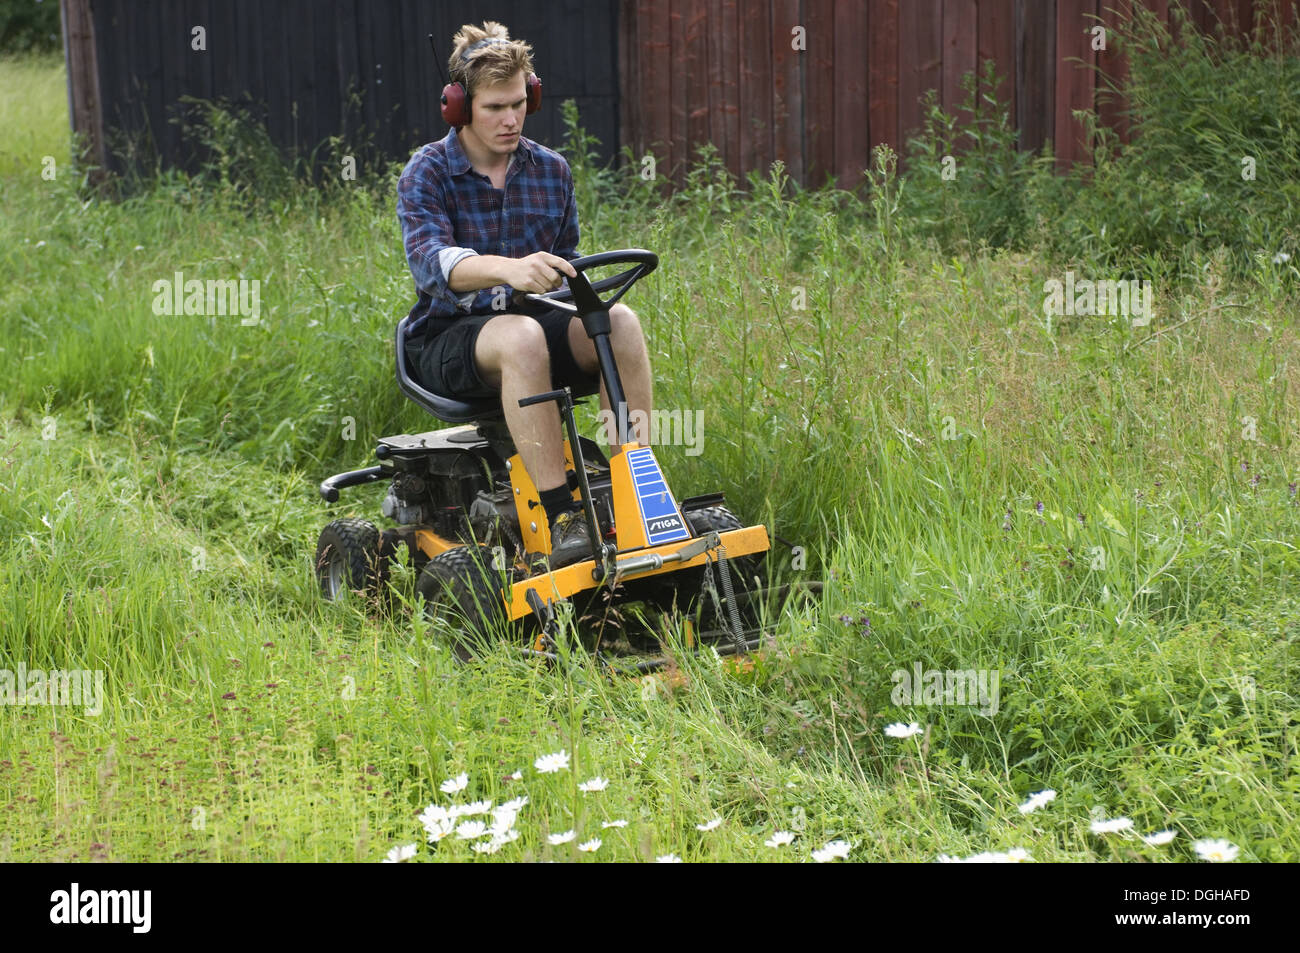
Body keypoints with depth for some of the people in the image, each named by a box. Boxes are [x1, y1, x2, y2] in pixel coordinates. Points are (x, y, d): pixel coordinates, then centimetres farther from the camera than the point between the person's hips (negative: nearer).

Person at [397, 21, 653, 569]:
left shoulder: (551, 170, 9)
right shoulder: (427, 174, -6)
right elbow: (430, 258, -26)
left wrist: (566, 283, -10)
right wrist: (509, 269, -47)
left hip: (532, 321, 4)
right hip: (450, 339, -4)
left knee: (620, 322, -26)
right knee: (522, 337, -39)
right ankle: (562, 520, -42)